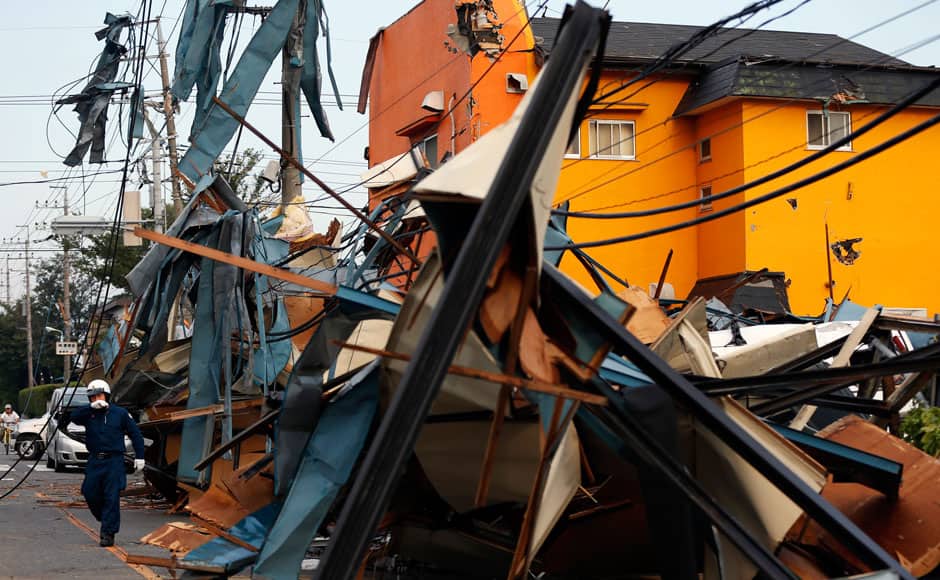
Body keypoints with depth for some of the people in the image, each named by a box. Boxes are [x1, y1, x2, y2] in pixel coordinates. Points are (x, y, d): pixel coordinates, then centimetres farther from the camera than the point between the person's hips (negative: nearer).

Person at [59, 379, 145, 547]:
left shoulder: (120, 413, 3)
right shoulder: (88, 414, 7)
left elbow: (135, 434, 8)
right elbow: (74, 417, -14)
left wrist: (139, 456, 4)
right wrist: (92, 407, -25)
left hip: (114, 461, -3)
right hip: (94, 461, 3)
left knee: (111, 498, -6)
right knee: (90, 494, 3)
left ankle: (108, 533, -2)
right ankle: (106, 520, 27)